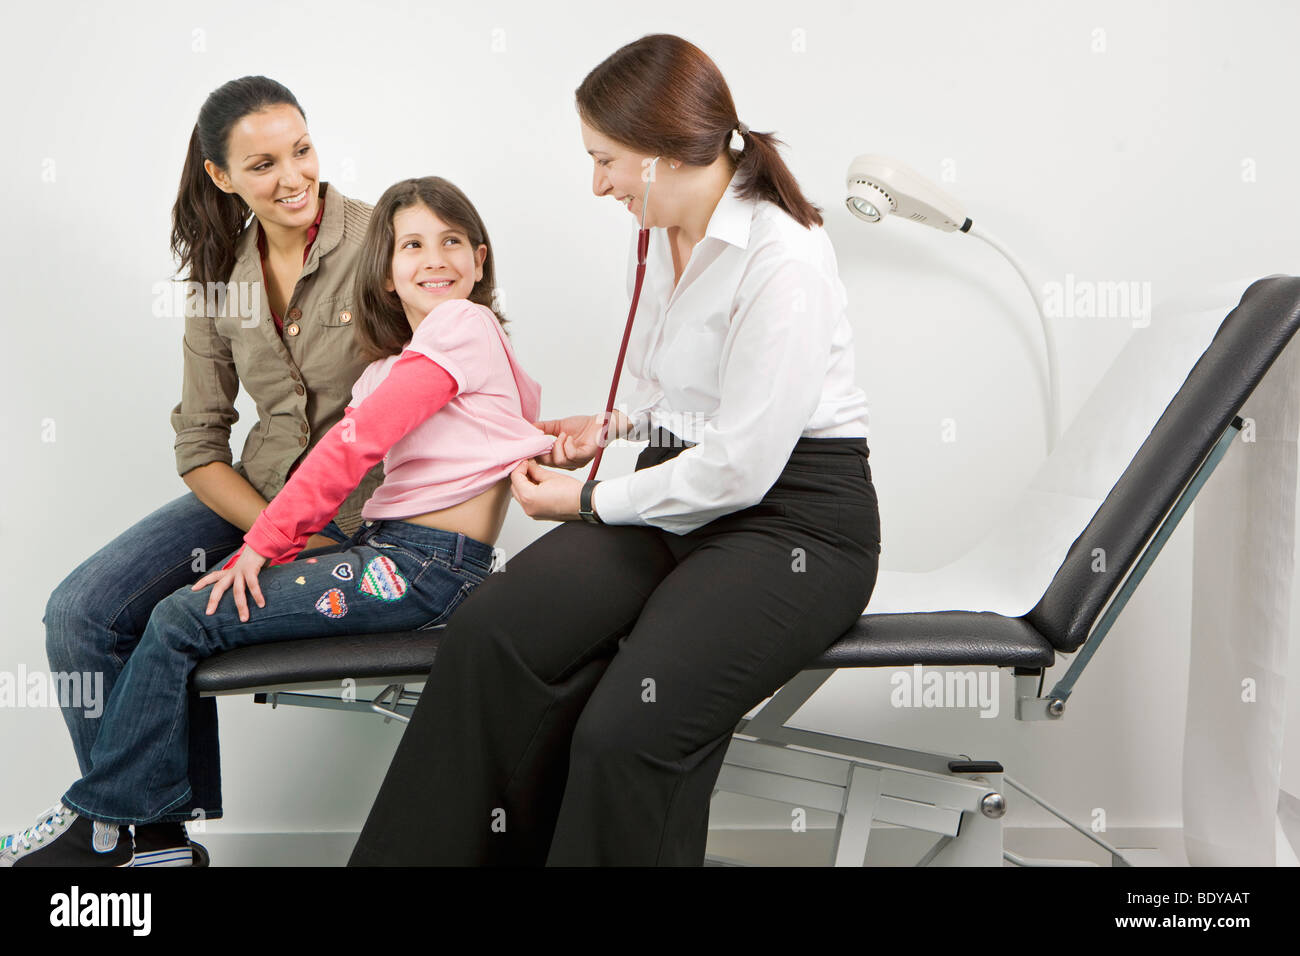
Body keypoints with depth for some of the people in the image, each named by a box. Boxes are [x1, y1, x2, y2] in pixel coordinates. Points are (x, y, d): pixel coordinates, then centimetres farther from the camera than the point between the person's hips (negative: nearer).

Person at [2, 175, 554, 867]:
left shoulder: (461, 322, -9)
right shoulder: (393, 367, 20)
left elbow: (358, 441, -15)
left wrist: (263, 542, -12)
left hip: (425, 567, -9)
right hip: (388, 549, 9)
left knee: (182, 620, -7)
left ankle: (99, 824, 11)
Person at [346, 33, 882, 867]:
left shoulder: (782, 260, -18)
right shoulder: (668, 236, 10)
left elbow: (740, 467, -20)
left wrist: (588, 501, -9)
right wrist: (617, 424, 10)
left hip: (798, 522, -7)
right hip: (684, 498, 8)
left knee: (628, 732, -29)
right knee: (491, 633, -18)